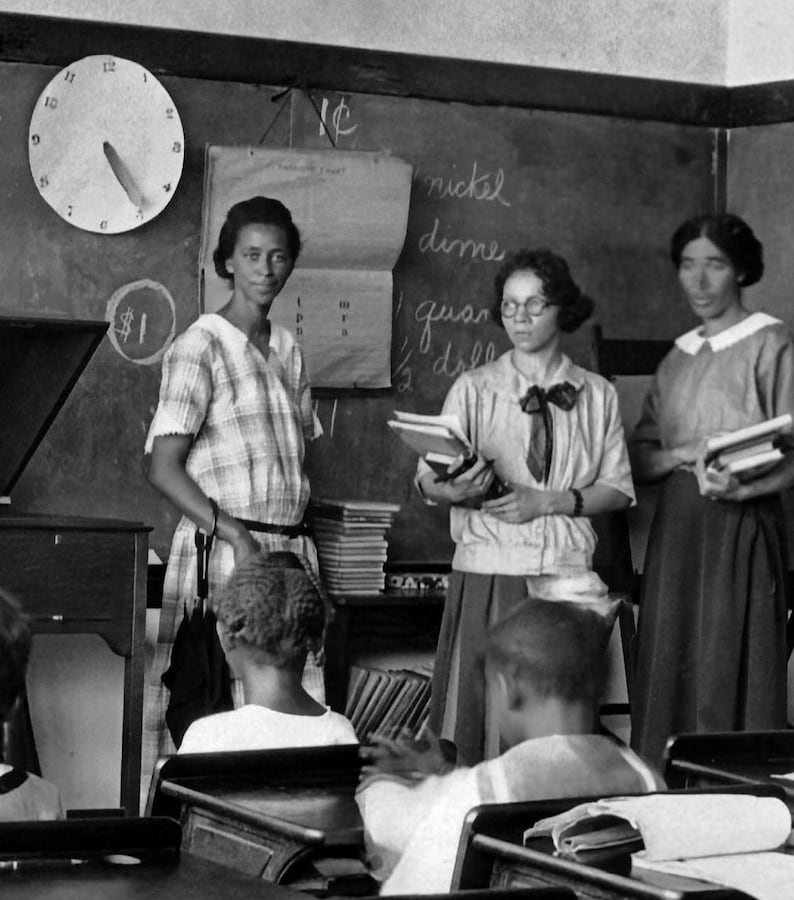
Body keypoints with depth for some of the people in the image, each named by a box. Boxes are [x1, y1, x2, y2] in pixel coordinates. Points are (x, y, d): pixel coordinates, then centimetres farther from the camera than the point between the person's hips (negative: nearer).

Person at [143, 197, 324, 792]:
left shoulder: (287, 349, 15)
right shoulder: (201, 347, -4)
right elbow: (164, 468, -10)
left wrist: (301, 535, 7)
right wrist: (234, 535, -17)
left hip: (291, 547, 6)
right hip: (221, 545, -6)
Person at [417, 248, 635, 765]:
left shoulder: (598, 395, 9)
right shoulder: (474, 389, 6)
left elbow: (618, 489, 7)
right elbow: (427, 480, -1)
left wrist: (549, 501, -8)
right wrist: (452, 489, -25)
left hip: (567, 572, 1)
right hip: (490, 571, -1)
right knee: (480, 712, -4)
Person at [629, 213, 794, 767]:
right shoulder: (678, 359, 16)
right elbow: (639, 457, 13)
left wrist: (742, 489, -25)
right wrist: (683, 454, -8)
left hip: (741, 528, -6)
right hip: (676, 529, 6)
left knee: (727, 678, -8)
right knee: (668, 674, 3)